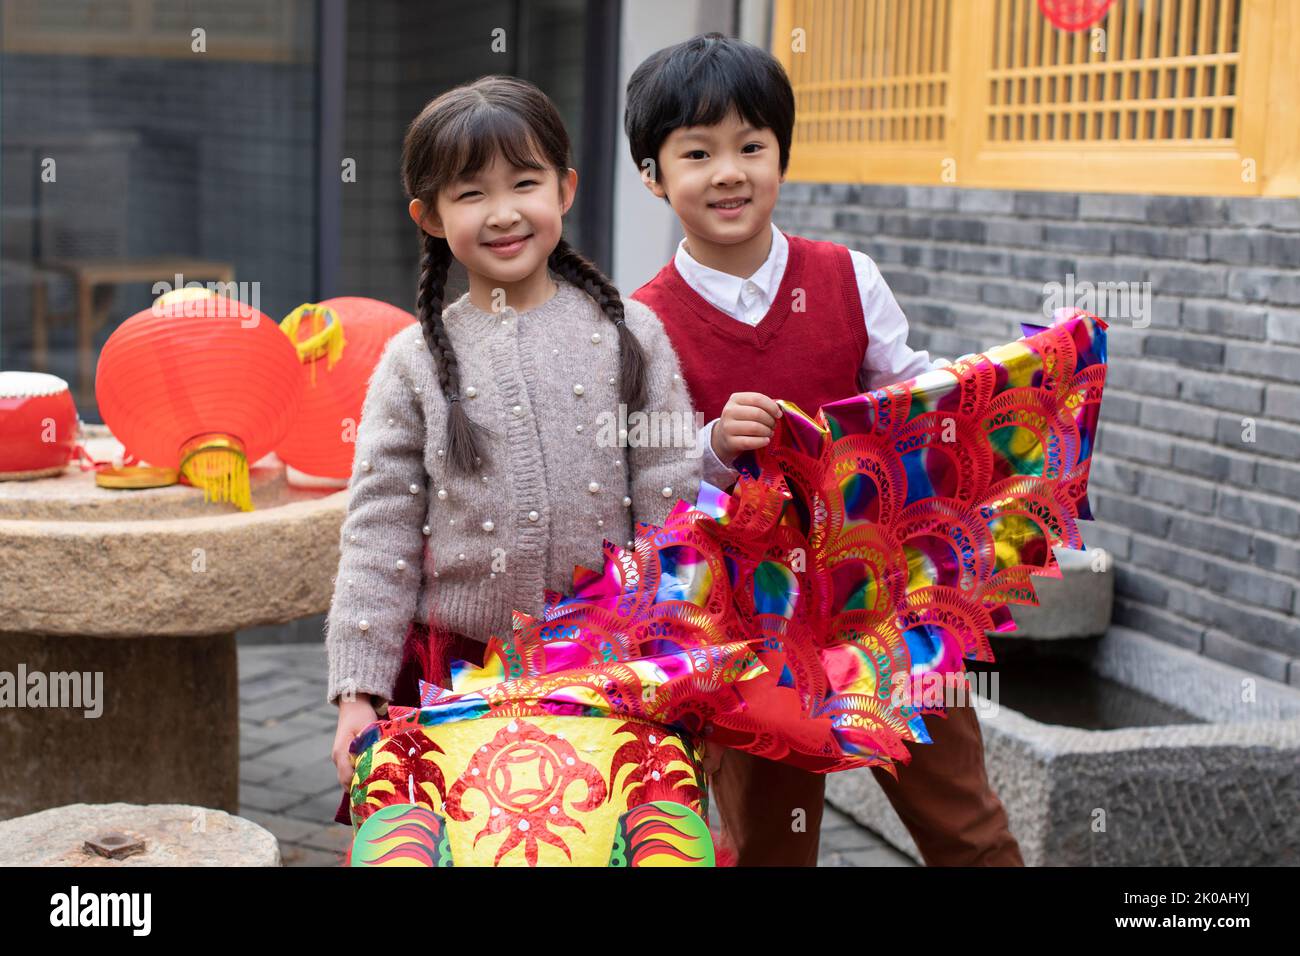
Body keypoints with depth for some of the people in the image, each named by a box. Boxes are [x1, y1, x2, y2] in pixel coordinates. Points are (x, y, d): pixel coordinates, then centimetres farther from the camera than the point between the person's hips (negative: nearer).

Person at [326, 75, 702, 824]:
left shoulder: (629, 335, 1)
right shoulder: (416, 362, 1)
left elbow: (672, 508, 1)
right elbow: (378, 537, 1)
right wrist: (359, 694, -3)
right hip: (456, 670, 0)